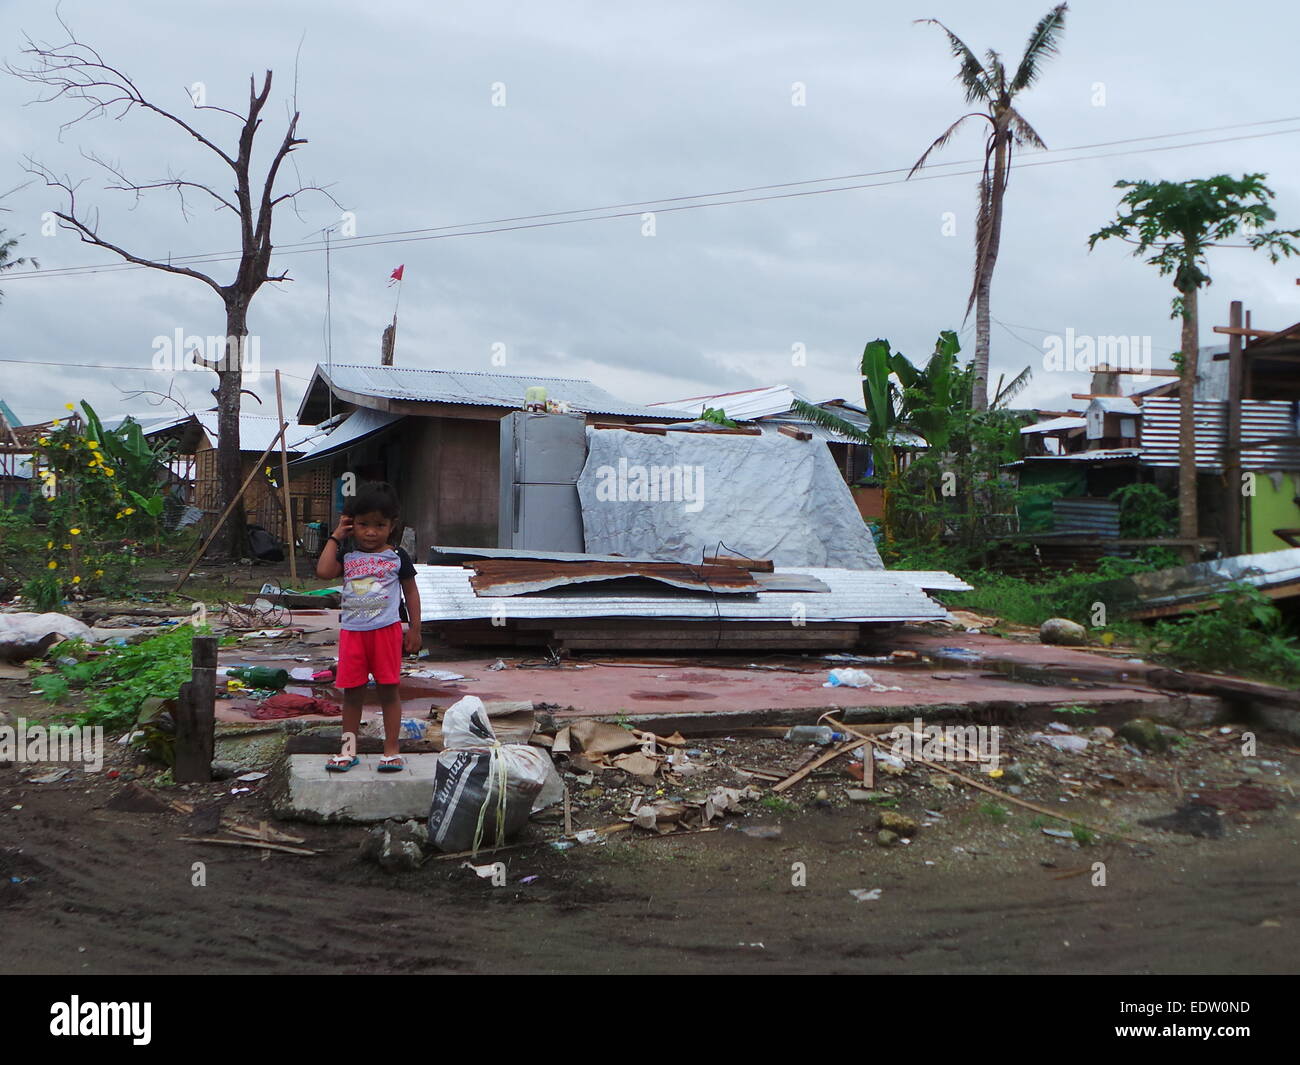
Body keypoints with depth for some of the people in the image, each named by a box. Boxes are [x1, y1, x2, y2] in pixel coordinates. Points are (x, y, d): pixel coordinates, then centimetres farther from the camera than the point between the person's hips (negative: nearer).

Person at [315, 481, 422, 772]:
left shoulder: (397, 557, 2)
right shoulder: (347, 556, 5)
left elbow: (411, 592, 7)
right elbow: (324, 571, -12)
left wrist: (414, 629, 3)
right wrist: (335, 537, -3)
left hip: (386, 630, -2)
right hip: (352, 631, 2)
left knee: (388, 690, 2)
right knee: (351, 691, 8)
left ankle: (392, 749, 10)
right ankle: (348, 749, 18)